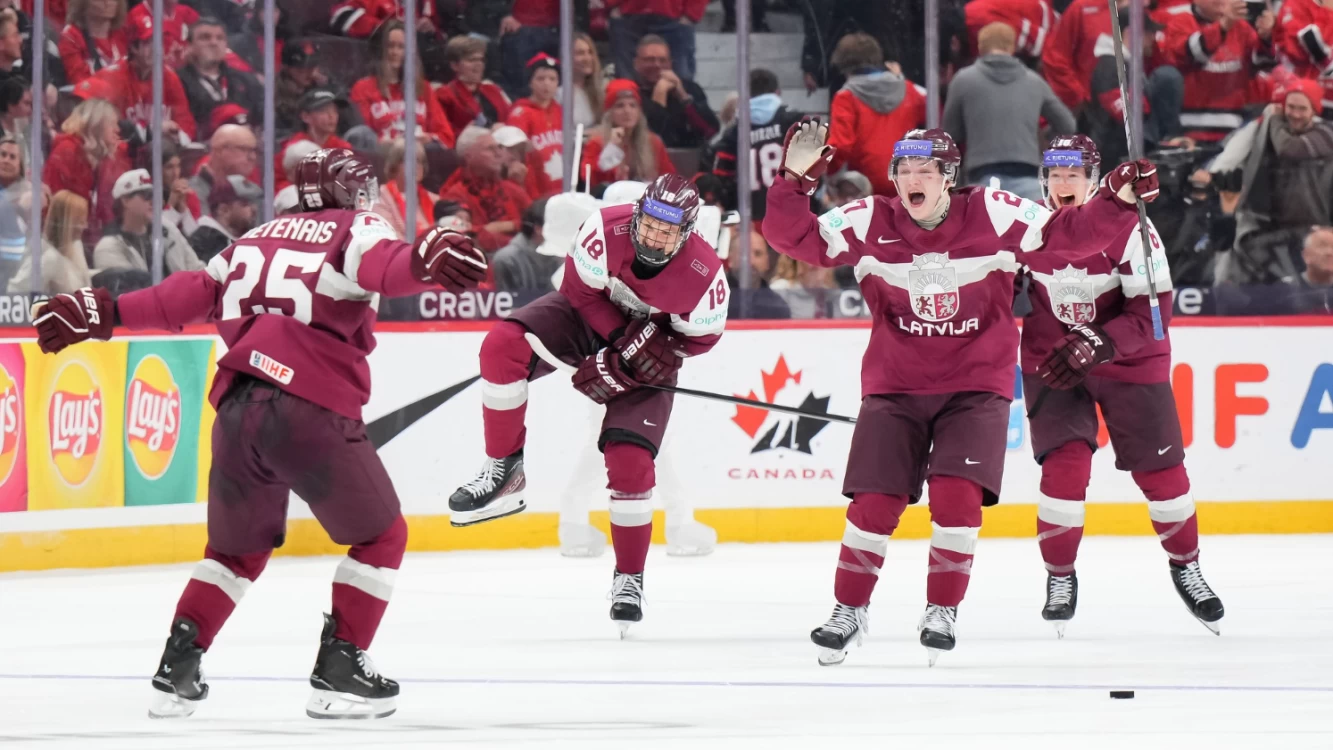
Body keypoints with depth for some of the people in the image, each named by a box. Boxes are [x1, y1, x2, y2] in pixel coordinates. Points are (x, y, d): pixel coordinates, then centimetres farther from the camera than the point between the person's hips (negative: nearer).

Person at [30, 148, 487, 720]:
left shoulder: (257, 240, 24)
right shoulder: (354, 229, 7)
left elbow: (190, 296, 17)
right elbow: (384, 265, -16)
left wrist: (104, 313, 21)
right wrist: (425, 261, -36)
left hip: (236, 409, 6)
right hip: (311, 411, -6)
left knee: (239, 546, 25)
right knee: (381, 537, 11)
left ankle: (177, 668, 14)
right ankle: (338, 669, 4)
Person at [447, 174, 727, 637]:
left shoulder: (705, 275, -30)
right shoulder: (608, 230, -31)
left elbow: (697, 337, -15)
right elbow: (581, 289, -16)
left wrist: (627, 363, -24)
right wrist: (625, 335, -26)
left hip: (646, 351, -1)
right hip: (588, 315, 1)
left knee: (630, 460, -12)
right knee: (504, 346, -26)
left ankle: (629, 578, 6)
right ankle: (503, 470, -13)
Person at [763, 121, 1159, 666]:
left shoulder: (993, 216, -10)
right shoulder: (870, 223, -7)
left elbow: (1072, 235, -10)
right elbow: (794, 238, -7)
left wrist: (1118, 201, -24)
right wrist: (795, 182, -22)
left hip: (975, 385, -1)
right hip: (895, 388, 1)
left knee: (957, 495, -17)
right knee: (875, 502, -6)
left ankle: (942, 613, 0)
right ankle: (849, 611, 13)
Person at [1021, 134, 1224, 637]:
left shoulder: (1130, 231, -19)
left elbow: (1153, 312, -23)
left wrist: (1097, 344, -33)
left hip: (1129, 363, -1)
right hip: (1052, 364, 1)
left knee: (1160, 470, 5)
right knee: (1065, 464, -16)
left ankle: (1186, 566, 28)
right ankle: (1060, 577, 1)